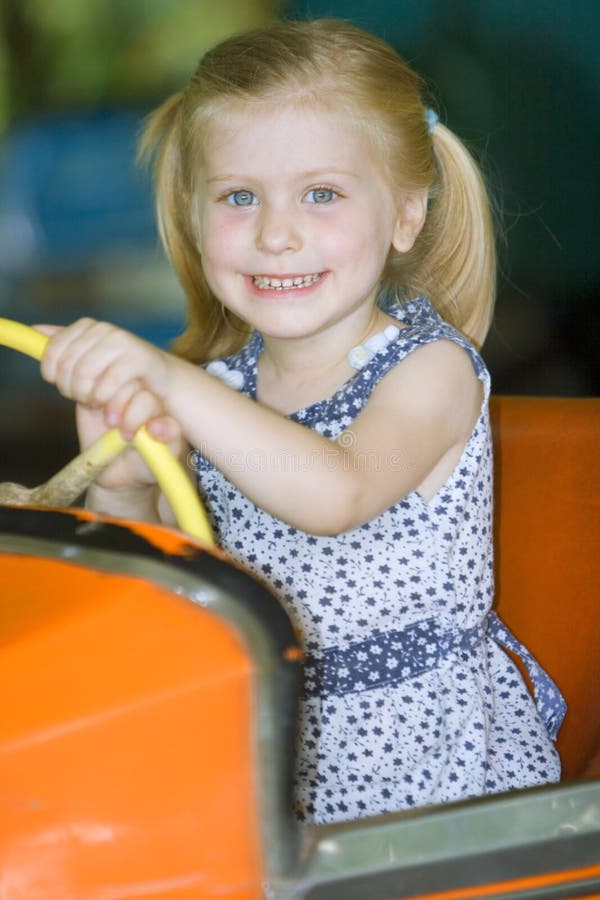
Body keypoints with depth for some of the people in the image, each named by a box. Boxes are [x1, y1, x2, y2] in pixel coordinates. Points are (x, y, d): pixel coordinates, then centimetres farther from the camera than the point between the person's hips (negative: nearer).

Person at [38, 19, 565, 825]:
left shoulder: (431, 367, -11)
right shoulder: (217, 383, 4)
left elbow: (335, 497, -31)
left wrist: (170, 381, -37)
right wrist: (123, 494, -14)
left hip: (431, 756, -5)